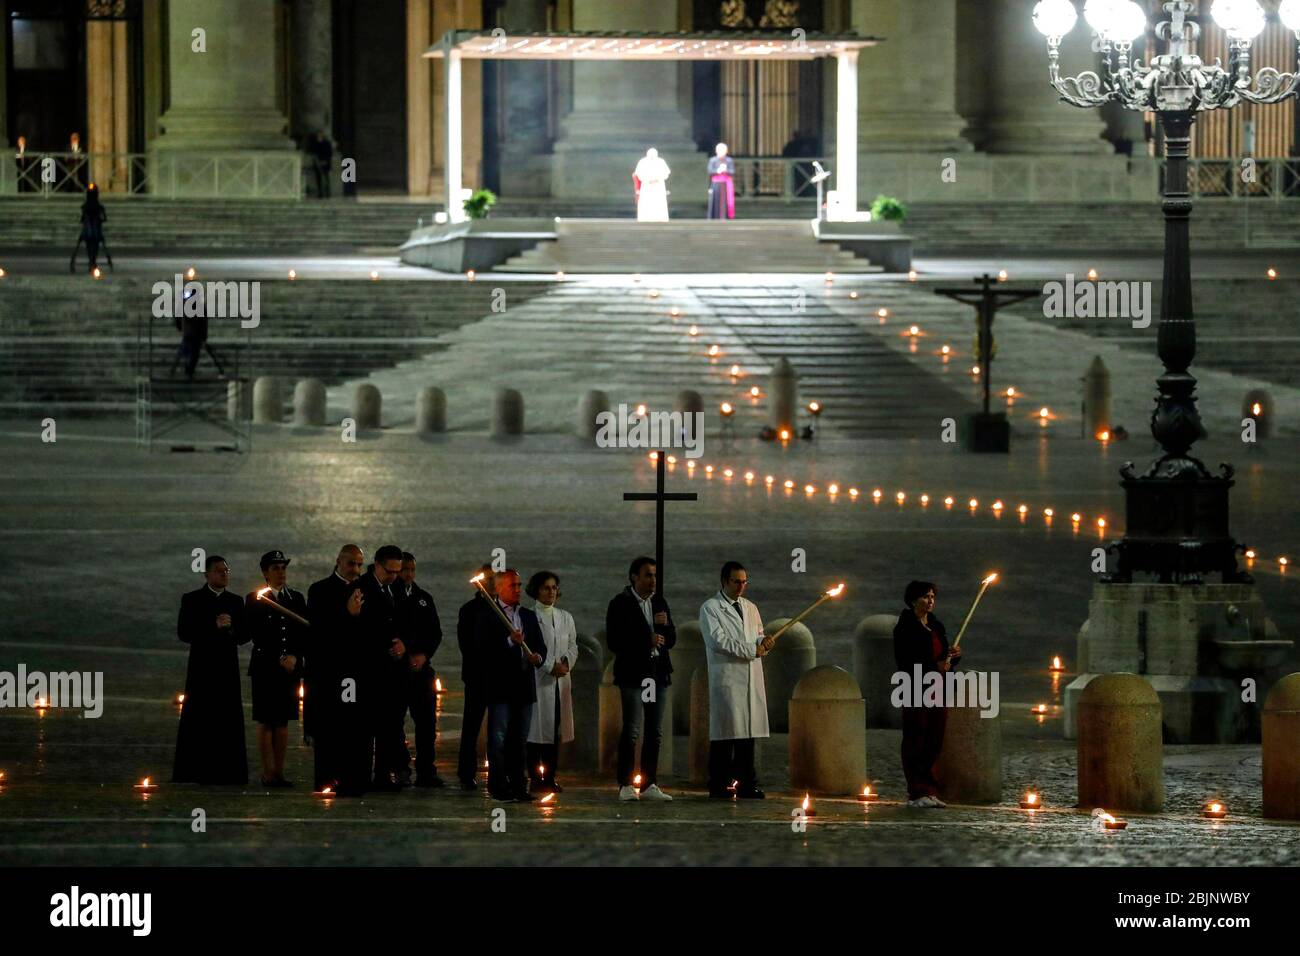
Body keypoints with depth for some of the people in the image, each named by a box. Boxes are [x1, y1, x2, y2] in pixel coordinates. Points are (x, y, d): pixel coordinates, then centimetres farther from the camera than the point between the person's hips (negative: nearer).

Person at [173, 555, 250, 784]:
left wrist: (231, 630, -12)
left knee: (228, 722, -1)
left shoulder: (236, 602, 13)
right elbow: (184, 633, -7)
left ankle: (227, 774, 1)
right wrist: (214, 626, -16)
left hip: (228, 670, 3)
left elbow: (245, 635, 10)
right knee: (198, 724, -6)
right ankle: (194, 775, -4)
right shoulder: (192, 600, 2)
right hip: (201, 669, -3)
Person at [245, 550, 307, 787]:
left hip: (290, 669, 3)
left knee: (283, 722, 4)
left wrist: (294, 656, -9)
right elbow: (257, 635, -6)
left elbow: (304, 633, 7)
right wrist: (279, 659, -11)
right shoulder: (254, 599, 1)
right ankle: (268, 774, -3)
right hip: (265, 667, -3)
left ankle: (279, 772, 6)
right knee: (266, 723, -4)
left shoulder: (297, 598, 12)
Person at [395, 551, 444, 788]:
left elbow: (436, 633, 13)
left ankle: (426, 772, 4)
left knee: (427, 722, 1)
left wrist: (424, 655, -4)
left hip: (421, 668, 4)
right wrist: (405, 656, -10)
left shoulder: (424, 598, 15)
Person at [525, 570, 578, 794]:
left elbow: (573, 647, 16)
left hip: (561, 681, 5)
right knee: (537, 729, -7)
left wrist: (566, 662, -5)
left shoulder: (565, 618, 18)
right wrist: (550, 666, -14)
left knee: (555, 731, 3)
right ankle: (536, 779, -4)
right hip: (537, 680, -5)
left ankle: (550, 778, 7)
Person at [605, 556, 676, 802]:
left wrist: (665, 626, -6)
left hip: (657, 673, 6)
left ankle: (649, 784, 9)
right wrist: (646, 640, -15)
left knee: (655, 732, 6)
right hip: (633, 673, -6)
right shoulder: (621, 604, -4)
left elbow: (671, 640, 15)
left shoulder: (659, 603, 14)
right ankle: (625, 786, -8)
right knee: (632, 729, -10)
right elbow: (614, 641, -11)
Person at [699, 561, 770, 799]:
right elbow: (718, 641, -11)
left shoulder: (750, 608, 20)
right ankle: (719, 785, -4)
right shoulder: (710, 608, -1)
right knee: (724, 734, -7)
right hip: (726, 678, -6)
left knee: (748, 732, 4)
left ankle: (747, 784, 6)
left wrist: (763, 642, -1)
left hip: (751, 679, 6)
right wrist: (752, 650, -12)